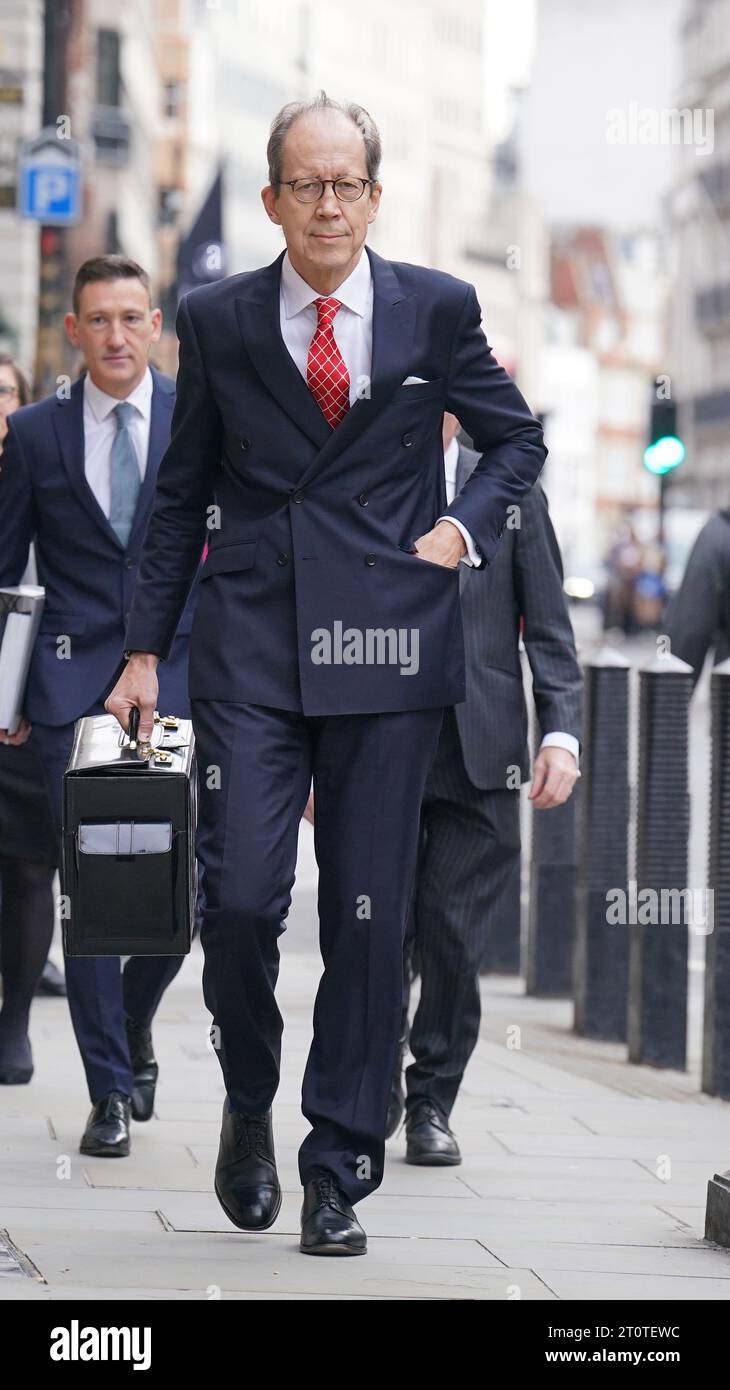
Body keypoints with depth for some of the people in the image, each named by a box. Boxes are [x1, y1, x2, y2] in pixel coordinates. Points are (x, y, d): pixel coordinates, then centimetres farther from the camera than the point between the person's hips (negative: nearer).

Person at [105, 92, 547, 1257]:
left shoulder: (438, 310, 5)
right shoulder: (217, 320, 7)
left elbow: (517, 438, 19)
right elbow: (182, 493, 13)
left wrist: (463, 527, 2)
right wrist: (147, 650, 10)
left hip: (387, 650, 0)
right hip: (250, 651, 0)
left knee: (370, 918, 1)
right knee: (240, 895, -11)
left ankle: (340, 1174, 10)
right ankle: (249, 1103, 17)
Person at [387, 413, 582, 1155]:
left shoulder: (511, 492, 8)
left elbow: (549, 628, 7)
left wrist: (561, 732, -5)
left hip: (480, 755, 0)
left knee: (454, 939, -1)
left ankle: (432, 1102, 13)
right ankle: (377, 1087, 18)